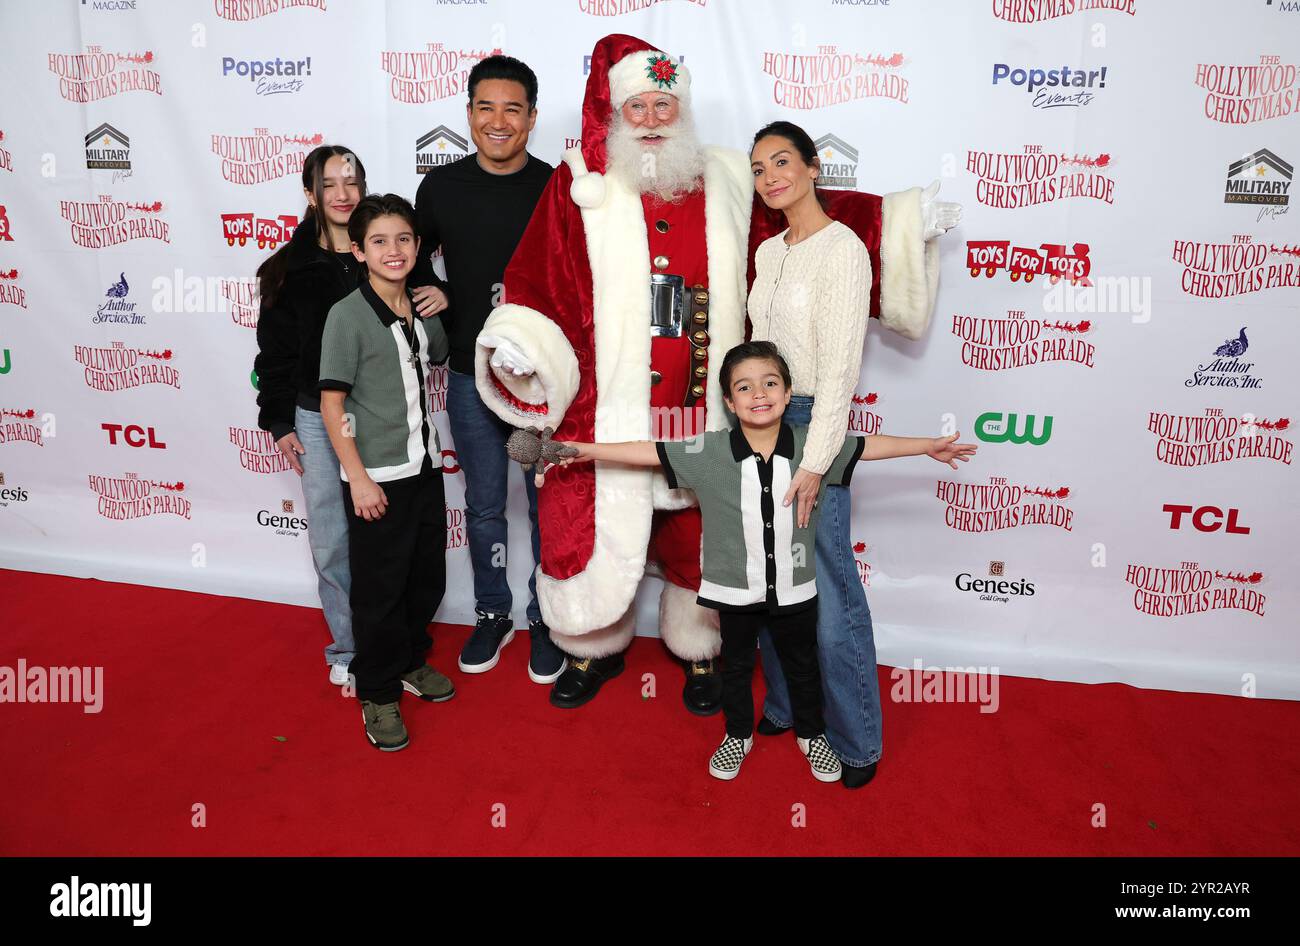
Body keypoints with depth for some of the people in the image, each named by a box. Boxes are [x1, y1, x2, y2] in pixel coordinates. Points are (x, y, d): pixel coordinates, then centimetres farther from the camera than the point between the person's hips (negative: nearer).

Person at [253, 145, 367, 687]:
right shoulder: (291, 266, 3)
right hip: (318, 418, 1)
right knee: (332, 543, 5)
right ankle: (350, 647, 22)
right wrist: (278, 423, 4)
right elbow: (275, 350, 6)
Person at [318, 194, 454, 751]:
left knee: (428, 579, 17)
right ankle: (379, 694, 22)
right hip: (376, 478, -6)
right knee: (380, 590, 5)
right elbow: (331, 403, -14)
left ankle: (410, 661, 40)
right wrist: (358, 477, -16)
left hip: (425, 469, 6)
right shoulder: (347, 316, -13)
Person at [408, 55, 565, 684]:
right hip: (470, 377, 2)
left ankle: (546, 621, 26)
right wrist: (435, 296, 1)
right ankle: (493, 615, 32)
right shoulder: (441, 186, 2)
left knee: (549, 506, 8)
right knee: (483, 506, 13)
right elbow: (414, 257, 18)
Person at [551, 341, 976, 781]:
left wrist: (929, 446, 6)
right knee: (736, 665, 21)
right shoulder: (709, 451, -14)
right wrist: (589, 450, -11)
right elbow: (651, 451, -10)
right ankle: (738, 735, 45)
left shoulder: (813, 444, -10)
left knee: (801, 665, 21)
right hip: (736, 589, -1)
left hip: (794, 588, 1)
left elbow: (869, 446, 1)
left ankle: (811, 734, 46)